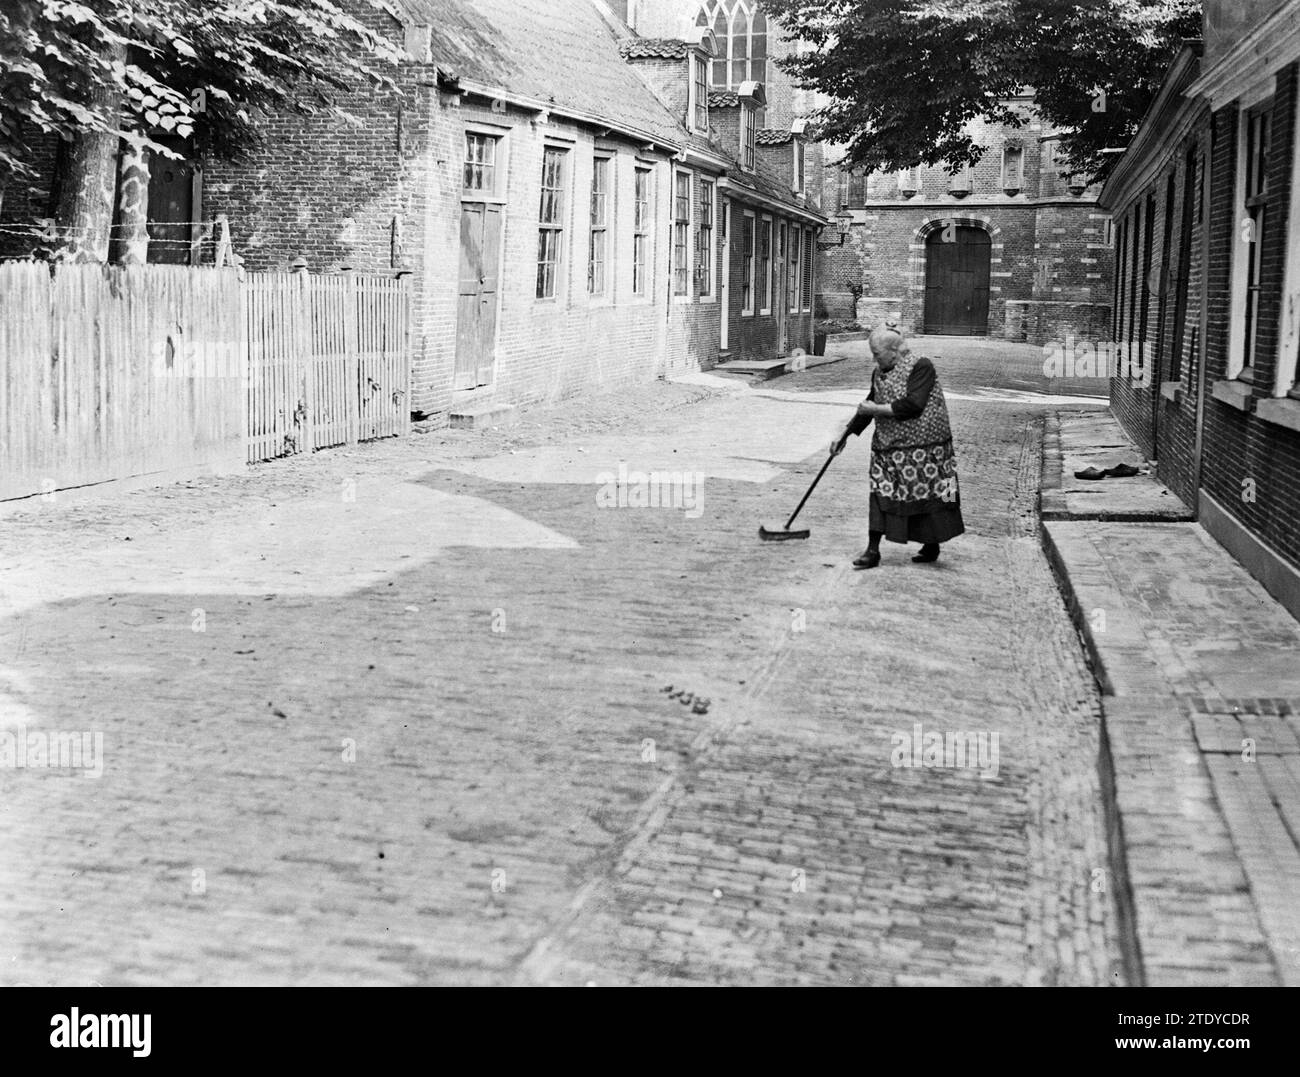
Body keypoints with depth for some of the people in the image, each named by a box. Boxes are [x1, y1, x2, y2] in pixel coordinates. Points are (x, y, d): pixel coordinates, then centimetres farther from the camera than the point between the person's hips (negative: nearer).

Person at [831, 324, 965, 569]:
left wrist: (877, 409, -15)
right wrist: (844, 434, 18)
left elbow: (913, 405, -23)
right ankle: (872, 550, 2)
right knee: (881, 494, 0)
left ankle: (932, 545, 20)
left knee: (928, 495, 3)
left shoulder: (921, 367, -13)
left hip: (923, 446, -6)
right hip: (888, 447, 6)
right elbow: (868, 406, 20)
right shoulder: (879, 373, 9)